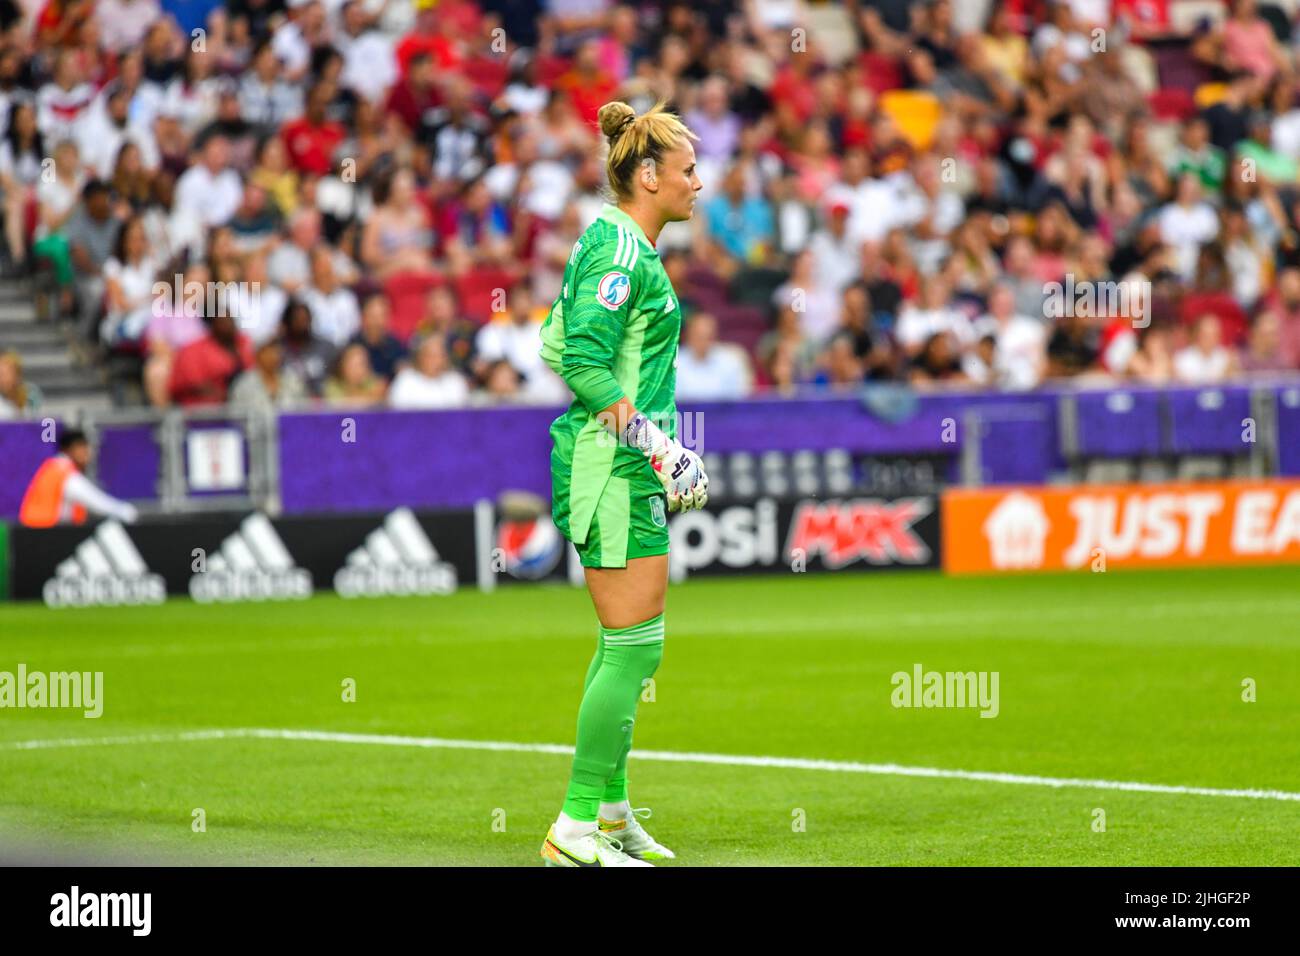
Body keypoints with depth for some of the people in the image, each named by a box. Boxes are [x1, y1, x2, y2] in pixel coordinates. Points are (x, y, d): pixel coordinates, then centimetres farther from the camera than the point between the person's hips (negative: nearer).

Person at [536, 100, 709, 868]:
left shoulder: (626, 246, 15)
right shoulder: (619, 249, -15)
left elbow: (561, 342, 21)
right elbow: (584, 364, -22)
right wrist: (658, 448, -21)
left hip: (624, 466, 10)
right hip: (611, 466, -10)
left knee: (630, 647, 17)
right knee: (634, 645, -8)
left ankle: (611, 810, 26)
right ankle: (576, 830, -5)